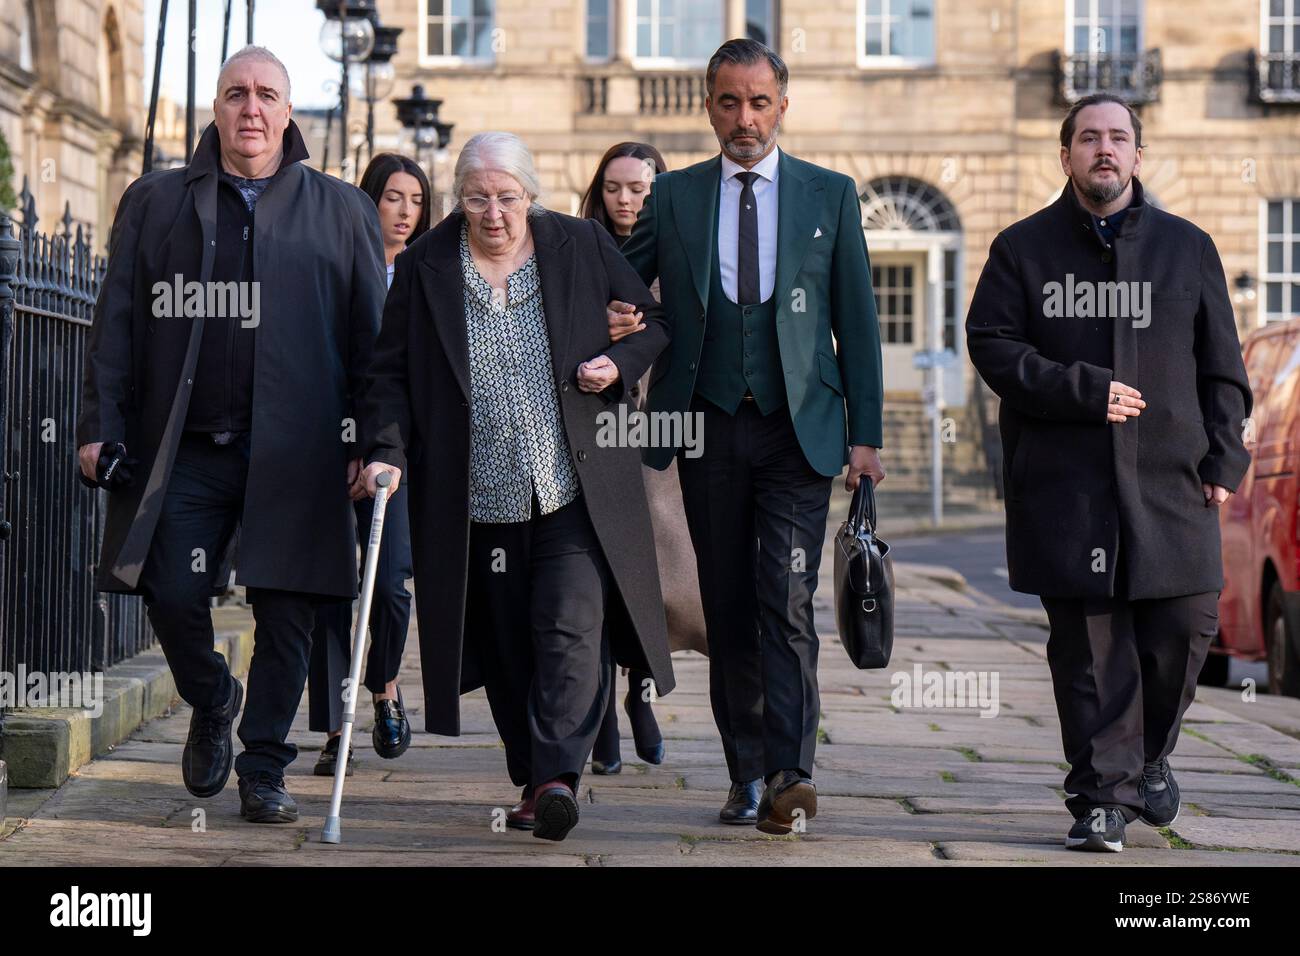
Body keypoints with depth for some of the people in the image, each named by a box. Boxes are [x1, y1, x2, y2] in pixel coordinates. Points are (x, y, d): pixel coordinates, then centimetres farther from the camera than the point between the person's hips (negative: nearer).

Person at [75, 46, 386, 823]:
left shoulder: (342, 212, 10)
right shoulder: (156, 203, 13)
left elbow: (373, 336, 7)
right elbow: (118, 321, 10)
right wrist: (102, 425, 2)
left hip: (296, 452, -1)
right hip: (185, 446, 1)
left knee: (286, 610, -1)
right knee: (173, 592, -4)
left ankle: (265, 769, 12)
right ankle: (212, 706, 27)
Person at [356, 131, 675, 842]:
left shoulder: (583, 246, 2)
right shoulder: (425, 267, 3)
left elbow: (655, 322, 13)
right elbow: (391, 370, 4)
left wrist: (620, 363, -7)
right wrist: (386, 452, -10)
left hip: (575, 490, -1)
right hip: (479, 498, 1)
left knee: (571, 628, -15)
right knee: (506, 646, 7)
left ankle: (559, 775, -18)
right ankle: (533, 782, 18)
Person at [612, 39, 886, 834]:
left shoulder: (830, 195, 7)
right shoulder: (672, 198, 9)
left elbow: (857, 320, 6)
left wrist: (866, 432, 0)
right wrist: (615, 321, -9)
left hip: (798, 429, -2)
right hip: (710, 430, 2)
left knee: (786, 602, -12)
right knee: (728, 609, 5)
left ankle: (791, 774, -12)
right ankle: (747, 774, 12)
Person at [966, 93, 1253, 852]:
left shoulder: (1187, 248, 12)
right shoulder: (1023, 248, 8)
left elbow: (1221, 366, 12)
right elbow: (991, 342, 0)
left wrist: (1222, 458, 2)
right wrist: (1083, 391, -11)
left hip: (1168, 479, 1)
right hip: (1062, 483, -1)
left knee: (1184, 625, -2)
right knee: (1088, 640, -3)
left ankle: (1150, 754, 24)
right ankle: (1104, 796, 4)